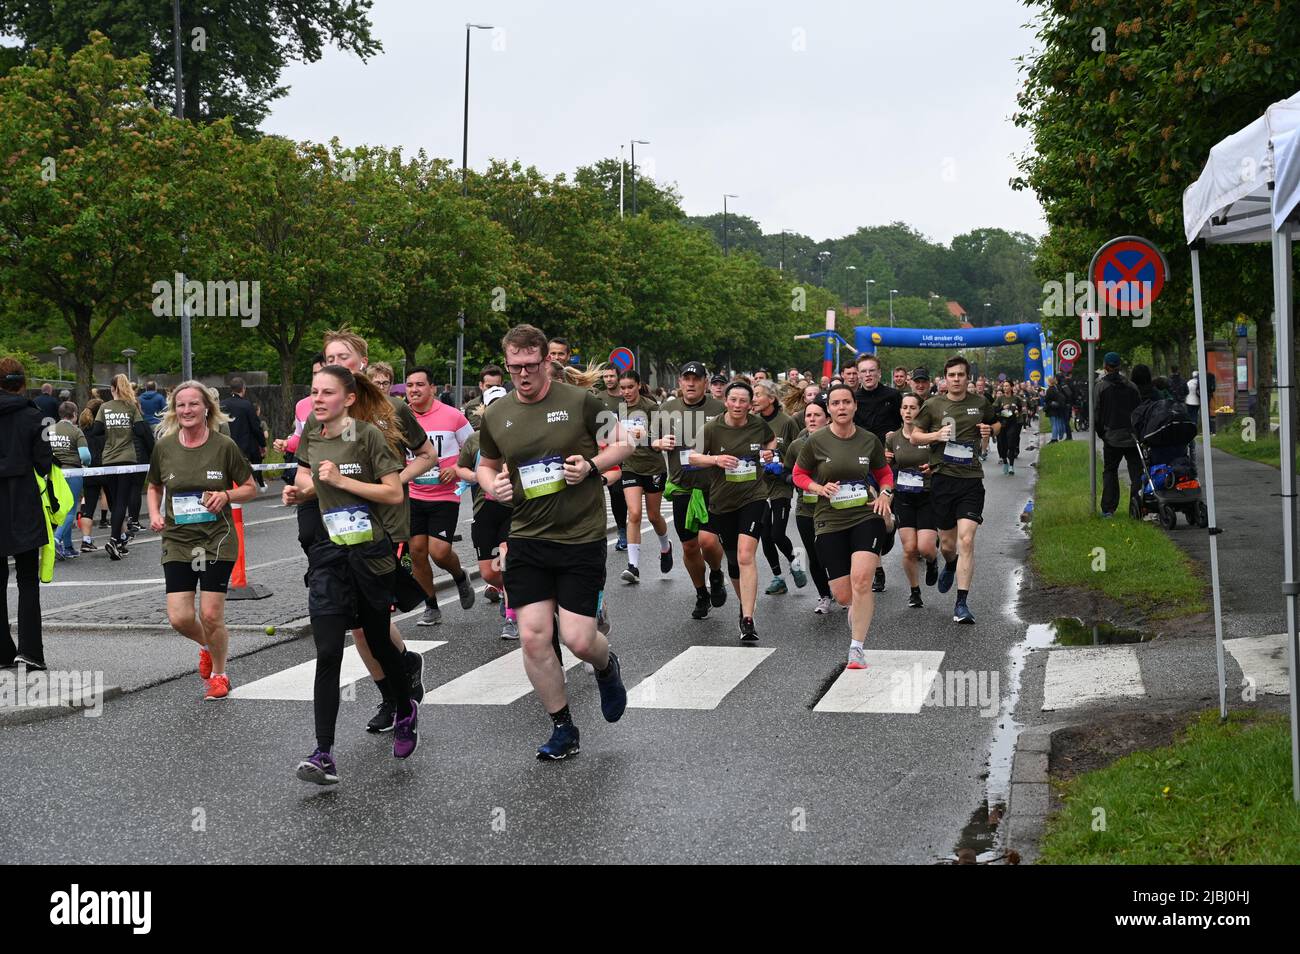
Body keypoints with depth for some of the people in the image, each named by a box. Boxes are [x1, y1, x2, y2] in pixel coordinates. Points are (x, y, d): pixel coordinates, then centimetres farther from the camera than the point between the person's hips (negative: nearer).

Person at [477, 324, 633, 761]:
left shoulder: (580, 401, -6)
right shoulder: (496, 415, 4)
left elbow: (623, 442, 4)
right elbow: (486, 464, 20)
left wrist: (592, 466, -14)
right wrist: (492, 485, -3)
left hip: (582, 538, -3)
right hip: (527, 540, 3)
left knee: (578, 640, -6)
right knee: (533, 637, -3)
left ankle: (606, 666, 32)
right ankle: (563, 729, 15)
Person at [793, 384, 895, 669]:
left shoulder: (870, 440, 1)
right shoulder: (816, 442, -4)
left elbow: (884, 473, 18)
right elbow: (799, 474, 9)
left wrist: (885, 494, -1)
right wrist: (820, 488, -10)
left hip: (867, 516, 0)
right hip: (830, 522, 1)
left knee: (861, 581, -21)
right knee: (843, 595, 0)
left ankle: (857, 648, -12)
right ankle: (862, 609, 39)